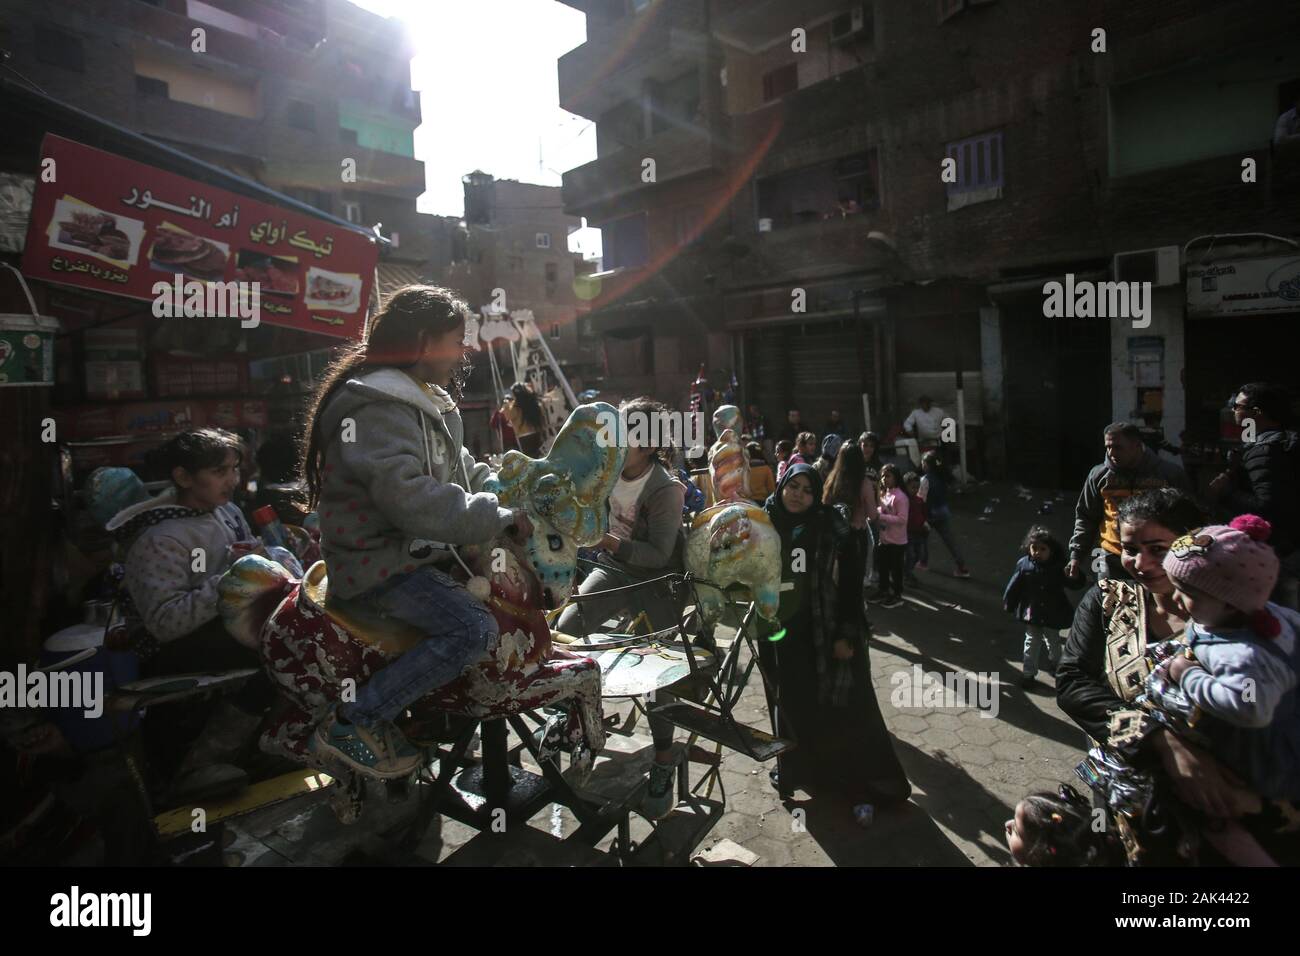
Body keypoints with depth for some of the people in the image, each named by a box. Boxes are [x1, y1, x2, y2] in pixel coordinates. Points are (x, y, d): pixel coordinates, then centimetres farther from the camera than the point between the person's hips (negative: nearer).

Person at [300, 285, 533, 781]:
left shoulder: (428, 401, 15)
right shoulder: (378, 406, -19)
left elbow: (462, 471, 20)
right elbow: (410, 499, -30)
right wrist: (500, 518, -25)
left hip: (420, 552, 11)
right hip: (378, 565, -11)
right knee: (474, 629, -26)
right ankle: (350, 726, -13)